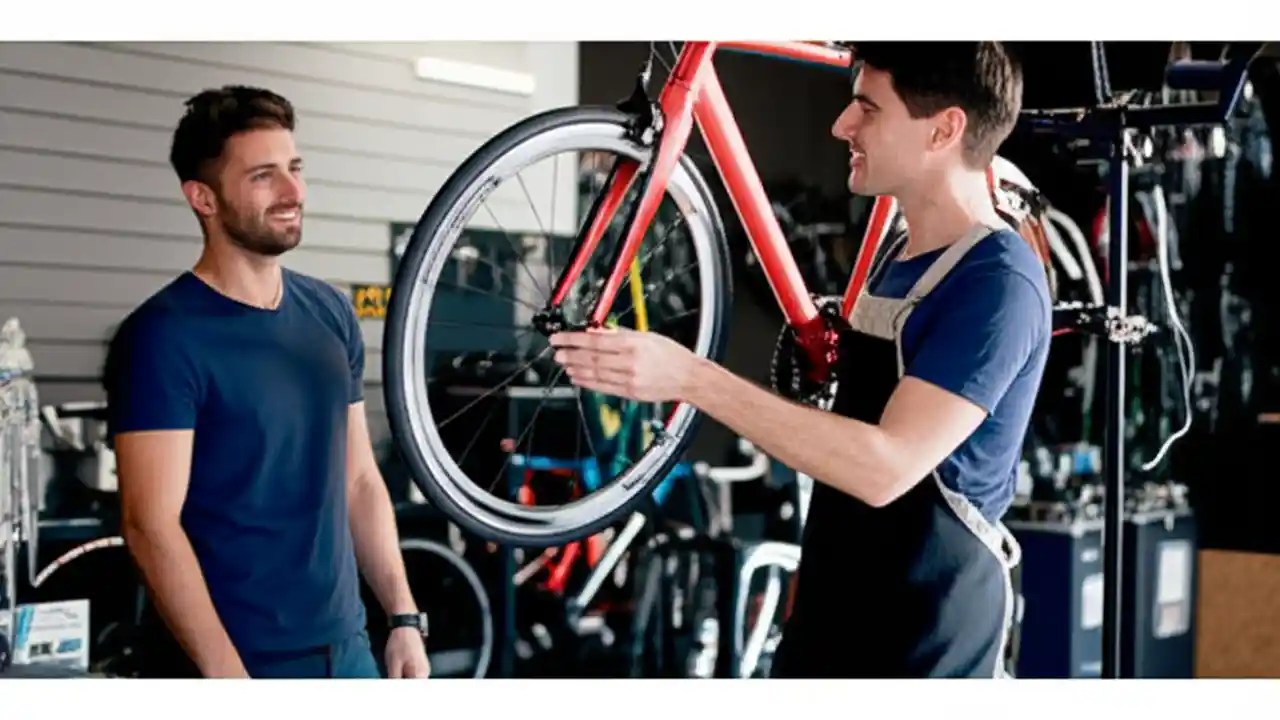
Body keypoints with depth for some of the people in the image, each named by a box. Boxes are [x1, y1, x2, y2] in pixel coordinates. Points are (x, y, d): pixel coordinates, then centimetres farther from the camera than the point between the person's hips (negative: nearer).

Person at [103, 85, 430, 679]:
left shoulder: (332, 313, 7)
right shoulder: (164, 337, -13)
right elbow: (150, 526, -17)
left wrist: (404, 617, 4)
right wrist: (227, 673, -21)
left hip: (346, 648, 6)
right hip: (228, 659, -6)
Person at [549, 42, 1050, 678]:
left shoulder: (998, 281, -19)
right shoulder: (903, 259, 10)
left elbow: (887, 466, -29)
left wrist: (693, 379, -32)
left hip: (922, 630, -8)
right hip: (835, 606, 8)